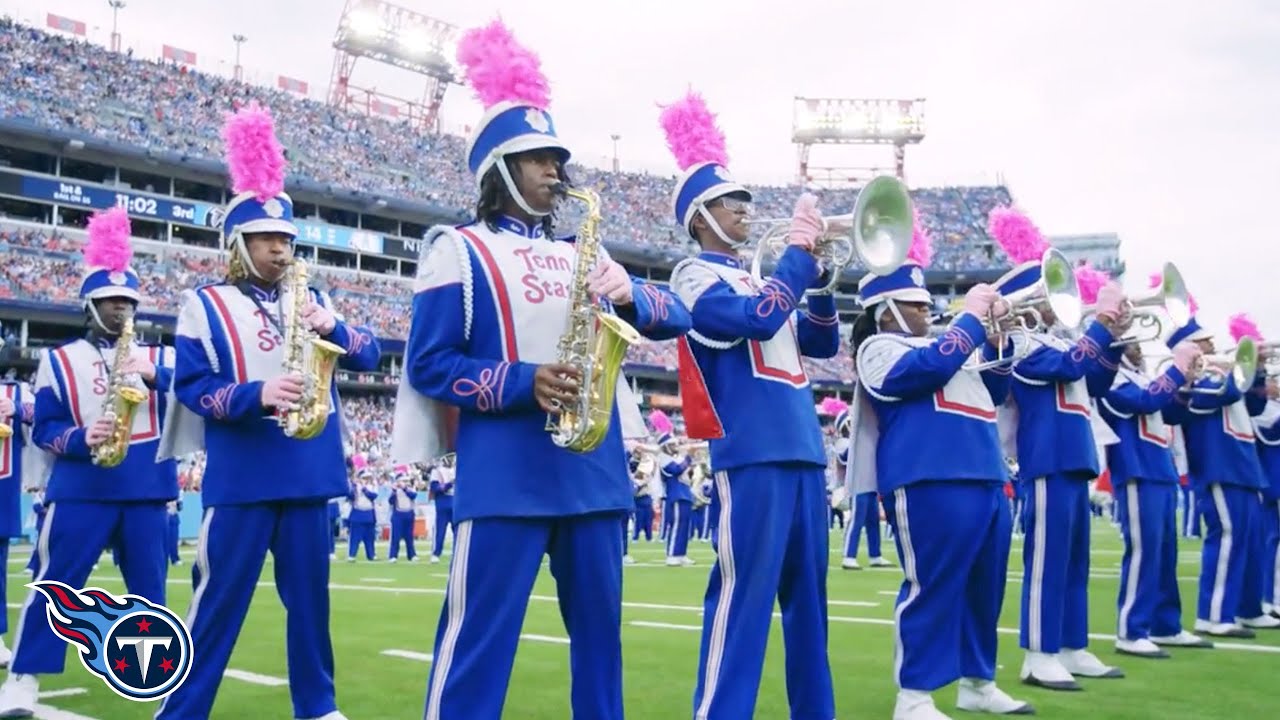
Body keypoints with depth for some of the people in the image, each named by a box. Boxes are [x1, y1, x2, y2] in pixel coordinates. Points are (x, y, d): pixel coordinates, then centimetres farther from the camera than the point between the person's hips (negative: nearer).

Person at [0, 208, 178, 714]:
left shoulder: (160, 358, 13)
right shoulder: (59, 360, 8)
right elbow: (43, 428, 3)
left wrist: (156, 375, -15)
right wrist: (80, 439, -16)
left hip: (147, 489, 2)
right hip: (81, 488, -2)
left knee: (149, 588, 9)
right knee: (55, 583, -1)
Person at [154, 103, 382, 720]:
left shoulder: (311, 300, 13)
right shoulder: (205, 304, 0)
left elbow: (370, 355, 7)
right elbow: (191, 385, -7)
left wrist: (333, 327, -13)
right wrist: (257, 395, -23)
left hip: (310, 473, 4)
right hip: (240, 476, -4)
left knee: (310, 597, 12)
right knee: (220, 600, 1)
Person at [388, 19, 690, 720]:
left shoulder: (584, 251, 17)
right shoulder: (458, 249, 0)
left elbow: (675, 318, 14)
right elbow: (429, 363, -5)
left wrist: (629, 295, -9)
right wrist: (523, 382, -18)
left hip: (596, 469, 6)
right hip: (505, 475, -6)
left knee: (600, 628, 13)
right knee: (479, 639, -3)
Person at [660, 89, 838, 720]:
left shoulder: (761, 277, 22)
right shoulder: (695, 276, -2)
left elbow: (822, 343, 18)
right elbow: (757, 318, -19)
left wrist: (818, 272, 5)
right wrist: (800, 251, -10)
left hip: (802, 449, 9)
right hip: (751, 452, -8)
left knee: (807, 593, 13)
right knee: (743, 592, -9)